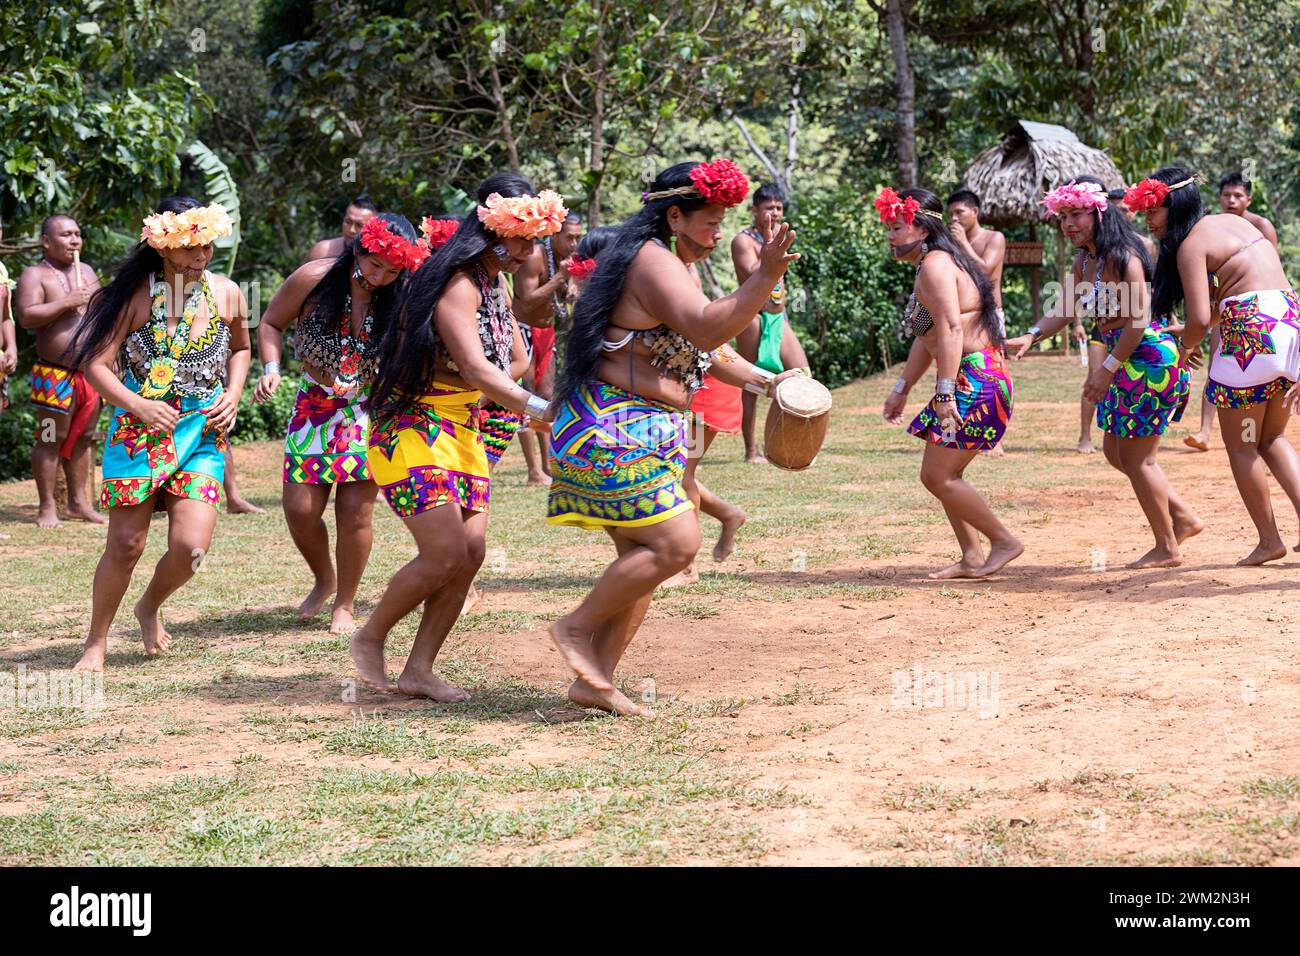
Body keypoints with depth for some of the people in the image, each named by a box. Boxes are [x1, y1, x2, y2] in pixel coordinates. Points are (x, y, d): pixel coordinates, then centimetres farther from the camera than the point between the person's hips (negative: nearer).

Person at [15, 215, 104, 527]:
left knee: (82, 437, 11)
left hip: (92, 371, 6)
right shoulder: (34, 275, -4)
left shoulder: (87, 271, 17)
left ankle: (78, 502, 18)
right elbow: (26, 317, -18)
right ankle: (46, 508, 1)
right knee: (51, 439, -4)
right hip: (55, 373, -6)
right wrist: (67, 302, -22)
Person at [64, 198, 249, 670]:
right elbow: (96, 362, -9)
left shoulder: (226, 294, 4)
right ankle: (96, 641, 19)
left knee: (191, 546, -10)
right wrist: (138, 405, -22)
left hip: (203, 435, 3)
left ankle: (150, 607, 24)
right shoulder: (136, 295, -7)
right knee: (125, 545, -2)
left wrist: (233, 394, 7)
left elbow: (240, 348, 24)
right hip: (139, 433, -2)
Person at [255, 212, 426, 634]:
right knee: (300, 508, -3)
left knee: (354, 511, -6)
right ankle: (324, 579, 27)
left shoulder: (402, 299, -12)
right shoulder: (313, 279, -12)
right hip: (315, 405, 1)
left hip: (371, 409, -1)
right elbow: (271, 324, 1)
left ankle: (345, 604, 13)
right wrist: (271, 368, -13)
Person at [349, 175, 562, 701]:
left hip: (463, 431, 9)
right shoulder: (457, 286, -19)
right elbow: (476, 369, -30)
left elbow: (517, 359, 20)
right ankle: (369, 638, 8)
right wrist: (537, 409, -38)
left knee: (470, 554, 0)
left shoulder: (495, 283, 12)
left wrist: (485, 386, -1)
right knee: (446, 553, -14)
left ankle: (418, 671, 5)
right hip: (414, 429, -9)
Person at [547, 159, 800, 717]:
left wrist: (765, 381, 15)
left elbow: (704, 350, 25)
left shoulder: (672, 265, 19)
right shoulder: (653, 261, -15)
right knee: (676, 543, -16)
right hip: (614, 429, -11)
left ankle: (594, 681, 10)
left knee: (644, 556, 8)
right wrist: (765, 278, -34)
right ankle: (577, 627, -2)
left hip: (646, 434, 11)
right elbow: (706, 330, -28)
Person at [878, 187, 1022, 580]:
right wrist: (901, 390, 28)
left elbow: (951, 330, -23)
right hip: (973, 381, 11)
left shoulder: (935, 265, -12)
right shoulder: (933, 265, 20)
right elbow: (926, 338, 26)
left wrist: (945, 393, -29)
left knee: (938, 476, -8)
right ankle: (972, 558, 15)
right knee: (941, 474, 13)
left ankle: (1004, 541, 0)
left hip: (975, 381, -11)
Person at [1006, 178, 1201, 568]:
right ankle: (1183, 518, 25)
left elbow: (1137, 320, -22)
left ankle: (1167, 548, 11)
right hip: (1126, 362, 10)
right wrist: (1029, 338, -4)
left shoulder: (1122, 257, -19)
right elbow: (1065, 313, 12)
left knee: (1136, 457, -1)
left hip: (1149, 357, -10)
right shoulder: (1084, 262, 9)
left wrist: (1107, 368, -19)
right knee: (1116, 451, 16)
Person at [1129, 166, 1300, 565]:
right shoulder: (1235, 222, 19)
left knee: (1240, 446, 6)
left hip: (1251, 329, -8)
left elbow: (1200, 318, -15)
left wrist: (1185, 347, 6)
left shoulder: (1192, 243, -7)